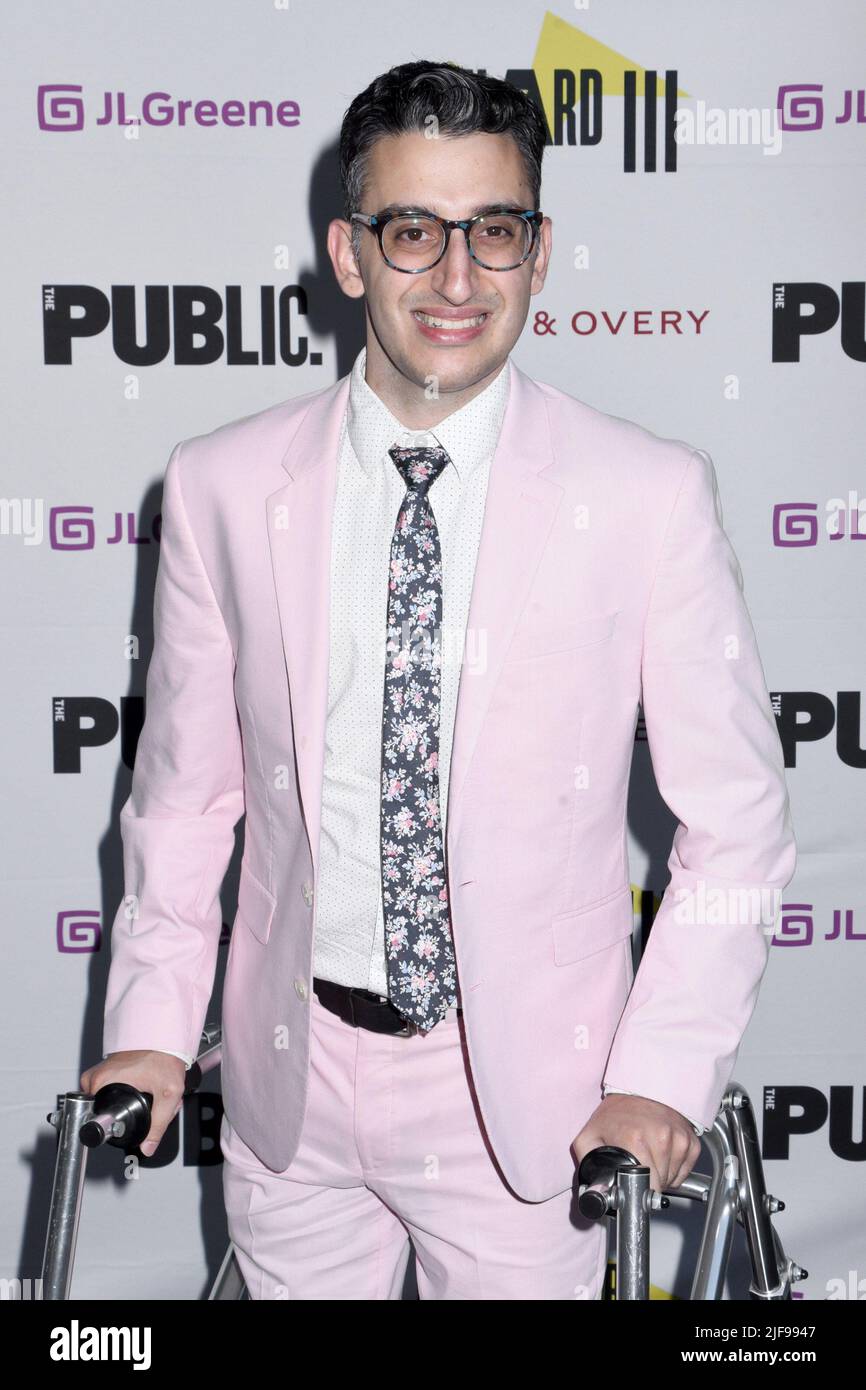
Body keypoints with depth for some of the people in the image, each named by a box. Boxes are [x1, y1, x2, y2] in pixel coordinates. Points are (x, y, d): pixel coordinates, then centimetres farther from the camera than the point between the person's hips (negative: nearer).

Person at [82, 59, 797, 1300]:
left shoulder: (652, 495, -10)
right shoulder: (222, 487, -4)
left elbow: (735, 822, -5)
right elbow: (186, 788, 5)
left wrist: (663, 1078, -10)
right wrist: (151, 1026, 1)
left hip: (528, 1097, -2)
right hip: (291, 1082, 2)